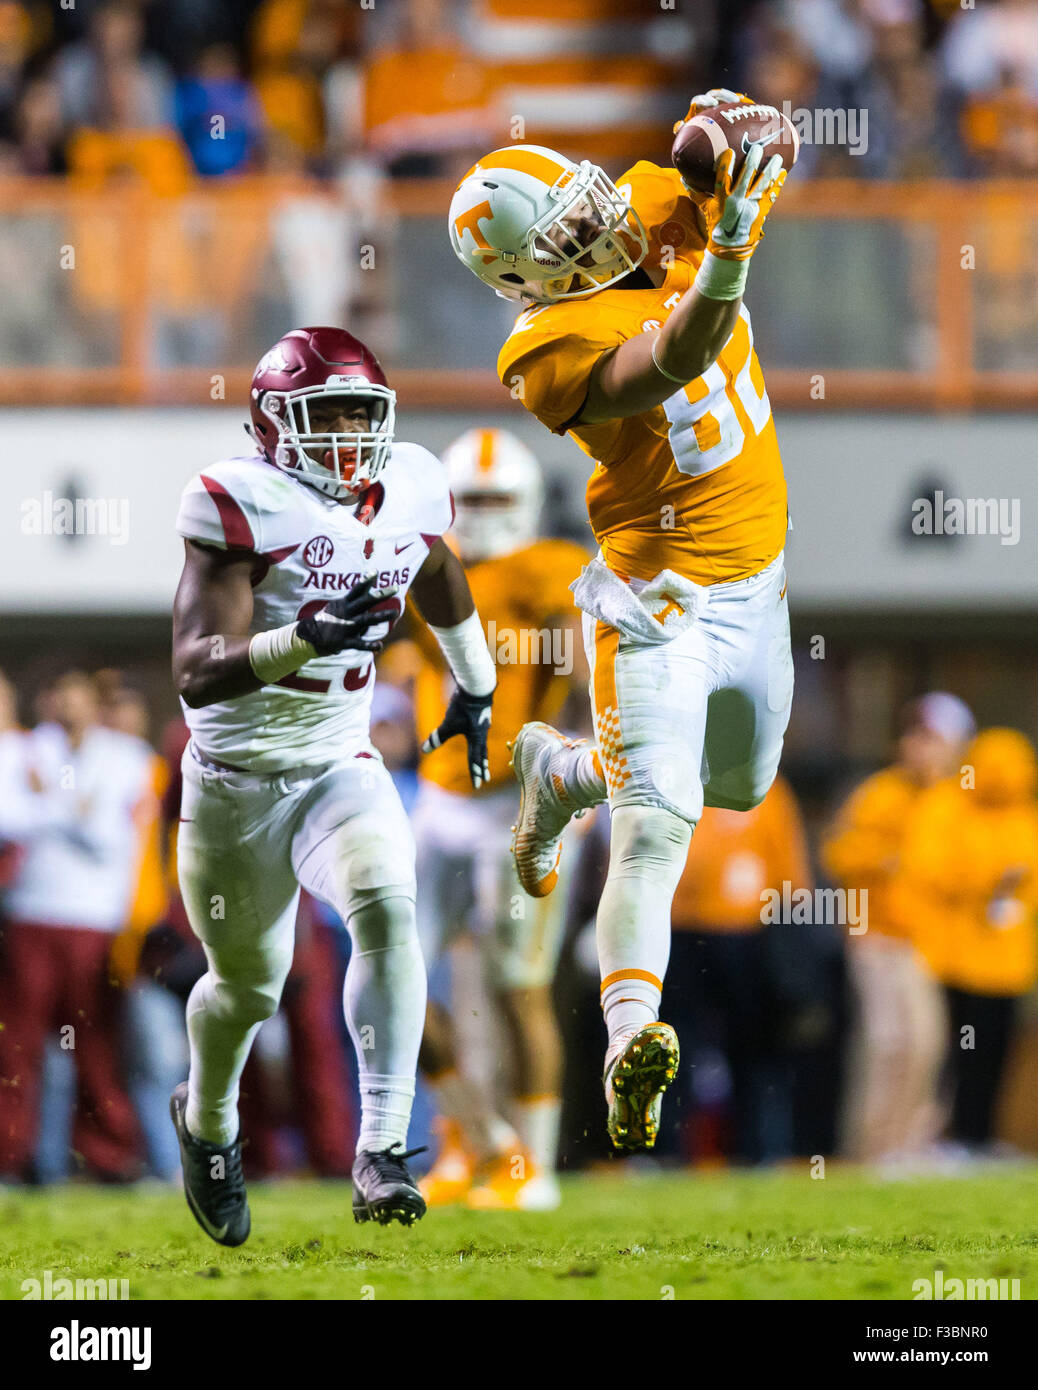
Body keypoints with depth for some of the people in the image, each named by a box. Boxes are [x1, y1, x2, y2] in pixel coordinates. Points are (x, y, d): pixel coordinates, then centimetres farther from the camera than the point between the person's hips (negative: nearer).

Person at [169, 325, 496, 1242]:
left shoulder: (409, 490, -3)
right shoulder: (242, 507, -19)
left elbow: (436, 572, 23)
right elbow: (197, 674, -27)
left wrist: (476, 686, 36)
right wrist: (307, 637, -43)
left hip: (339, 770, 3)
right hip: (235, 781, -3)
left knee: (388, 908, -27)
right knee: (248, 983, 13)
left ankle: (384, 1153, -31)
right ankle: (207, 1123, 47)